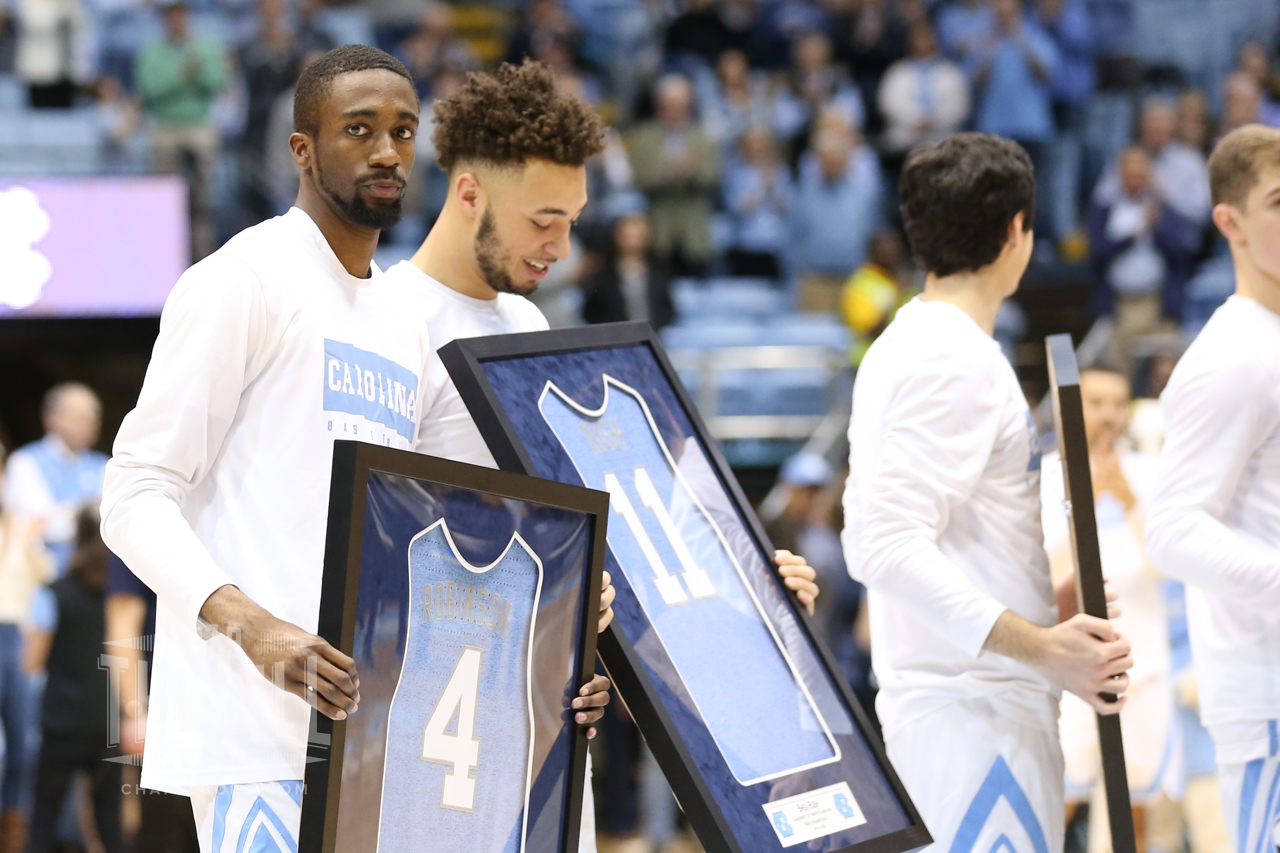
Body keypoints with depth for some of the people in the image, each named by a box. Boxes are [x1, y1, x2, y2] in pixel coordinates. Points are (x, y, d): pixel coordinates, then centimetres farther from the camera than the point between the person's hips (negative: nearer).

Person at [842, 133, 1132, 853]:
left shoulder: (900, 348, 17)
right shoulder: (958, 360, -13)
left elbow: (866, 544, 22)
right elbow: (890, 550, -23)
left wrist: (1041, 603, 21)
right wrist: (1041, 648, -26)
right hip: (978, 710, -10)